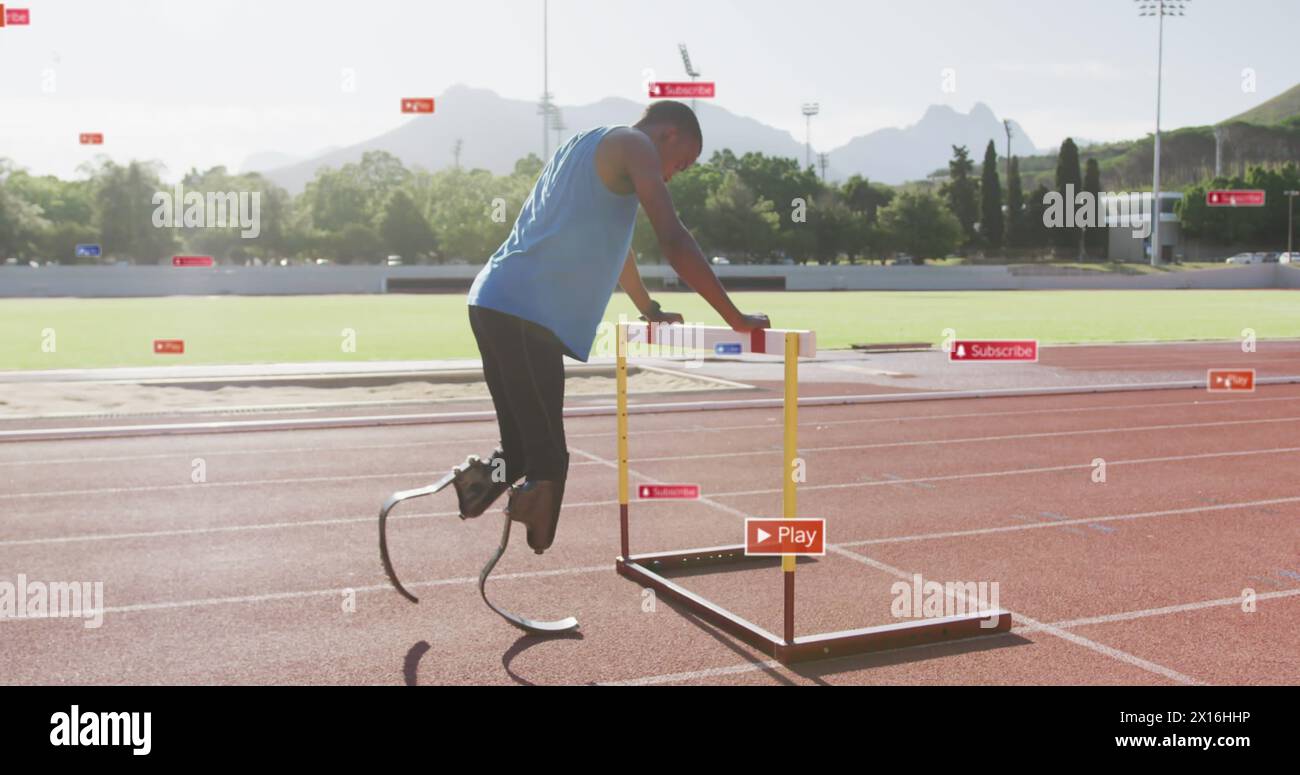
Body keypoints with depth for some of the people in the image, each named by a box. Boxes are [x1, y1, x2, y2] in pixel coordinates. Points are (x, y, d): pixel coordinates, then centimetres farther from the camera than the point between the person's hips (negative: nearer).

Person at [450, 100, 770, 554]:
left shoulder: (589, 146, 29)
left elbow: (608, 236, 41)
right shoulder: (635, 146, 1)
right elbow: (673, 240, -10)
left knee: (526, 450, 12)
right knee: (546, 463, -8)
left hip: (491, 304, 9)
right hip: (526, 316, -9)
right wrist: (735, 319, -5)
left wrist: (649, 308, 50)